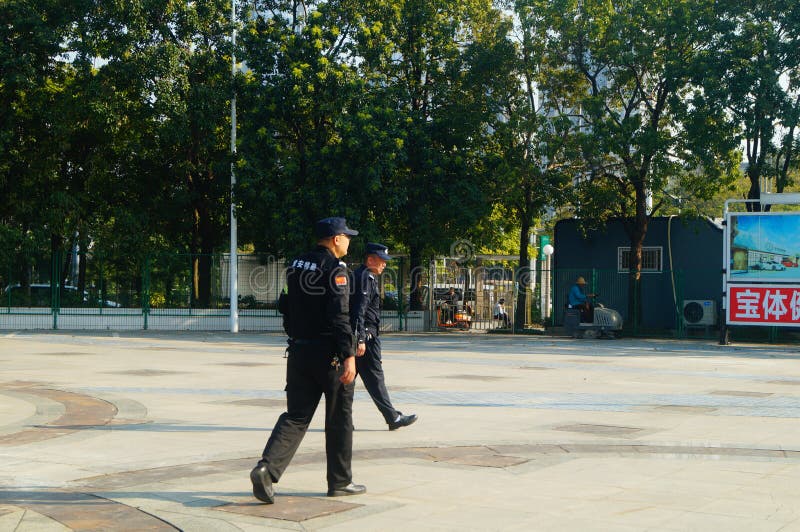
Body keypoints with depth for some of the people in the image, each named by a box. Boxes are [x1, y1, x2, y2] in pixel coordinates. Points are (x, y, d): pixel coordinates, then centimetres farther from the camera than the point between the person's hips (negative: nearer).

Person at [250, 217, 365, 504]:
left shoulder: (296, 266, 10)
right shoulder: (335, 268, -13)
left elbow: (286, 307, 15)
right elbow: (340, 315, -20)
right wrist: (349, 355, -20)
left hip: (299, 351, 6)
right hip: (329, 354, -6)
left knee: (296, 416, 7)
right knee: (339, 419, 8)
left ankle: (267, 467, -12)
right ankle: (340, 482, 17)